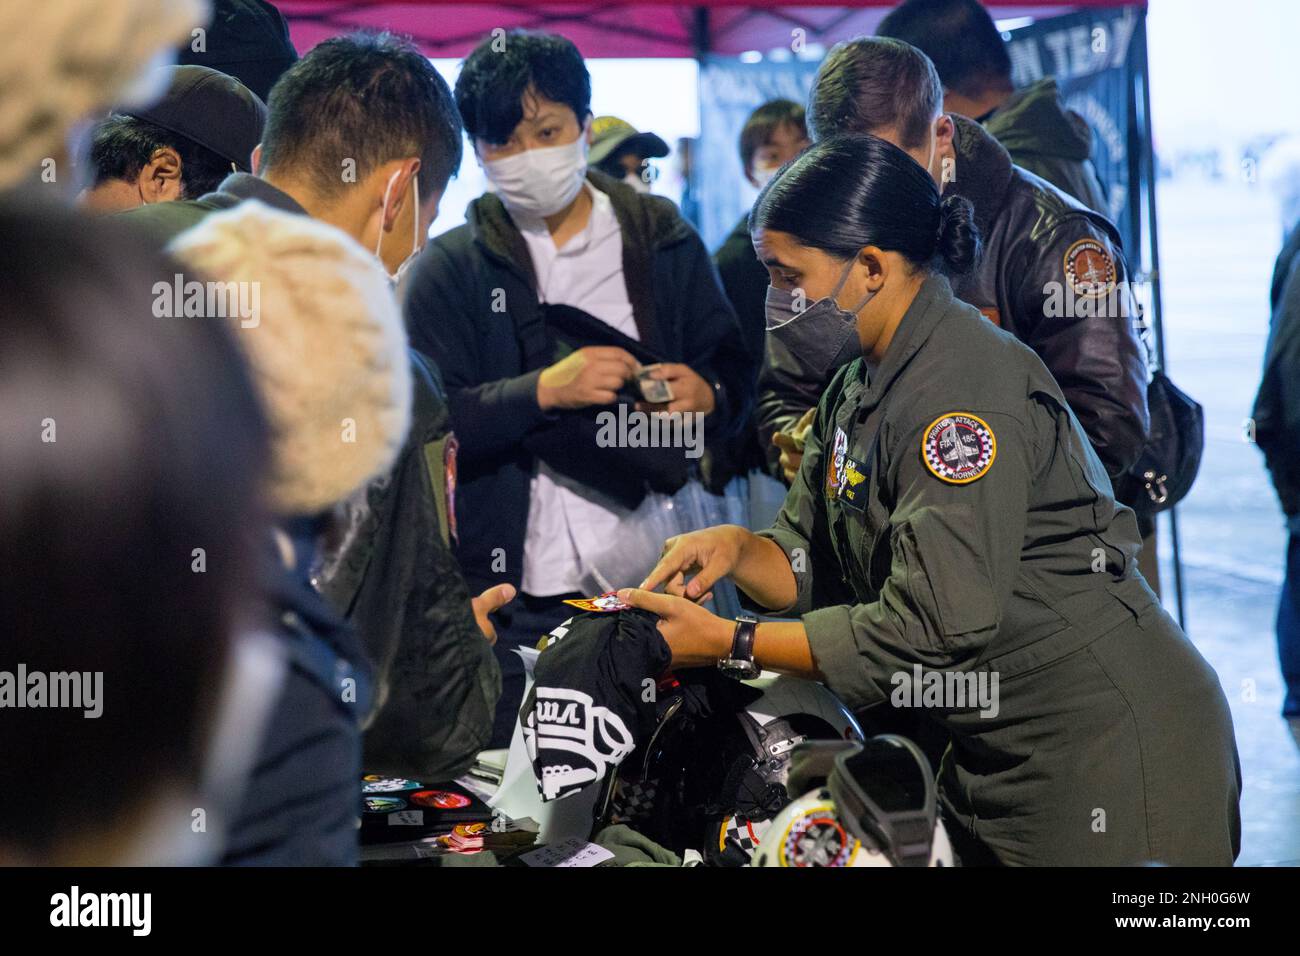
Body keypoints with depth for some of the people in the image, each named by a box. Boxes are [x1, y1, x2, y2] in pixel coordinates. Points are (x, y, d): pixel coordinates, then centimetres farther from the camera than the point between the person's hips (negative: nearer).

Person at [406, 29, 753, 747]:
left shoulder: (665, 244, 11)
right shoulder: (452, 267, 5)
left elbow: (736, 383, 14)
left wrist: (704, 396, -10)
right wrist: (543, 390, -20)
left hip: (650, 579, 2)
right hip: (512, 590, -2)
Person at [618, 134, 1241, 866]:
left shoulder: (965, 390, -22)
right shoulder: (859, 386, 9)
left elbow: (932, 626, -26)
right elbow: (811, 565, 12)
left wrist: (729, 643, -21)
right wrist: (738, 550, -11)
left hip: (1103, 743, -9)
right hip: (1001, 747, 9)